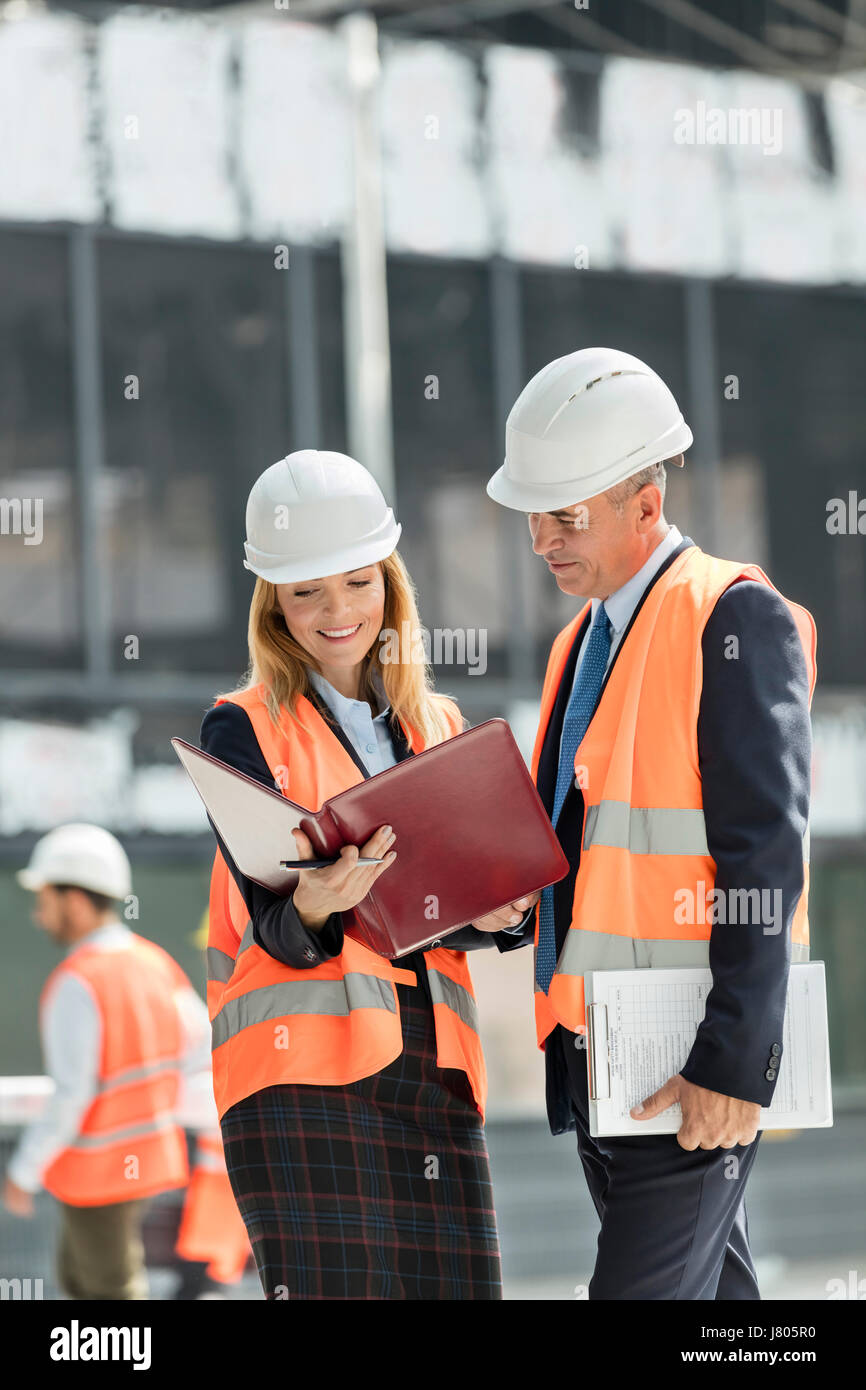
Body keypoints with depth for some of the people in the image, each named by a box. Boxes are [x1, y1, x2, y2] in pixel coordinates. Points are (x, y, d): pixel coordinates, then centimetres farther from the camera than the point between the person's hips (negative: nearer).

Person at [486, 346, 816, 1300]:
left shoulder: (735, 621, -9)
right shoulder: (583, 642, 19)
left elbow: (764, 857, -16)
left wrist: (735, 1064, -20)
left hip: (687, 1069, -9)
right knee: (711, 1295, 12)